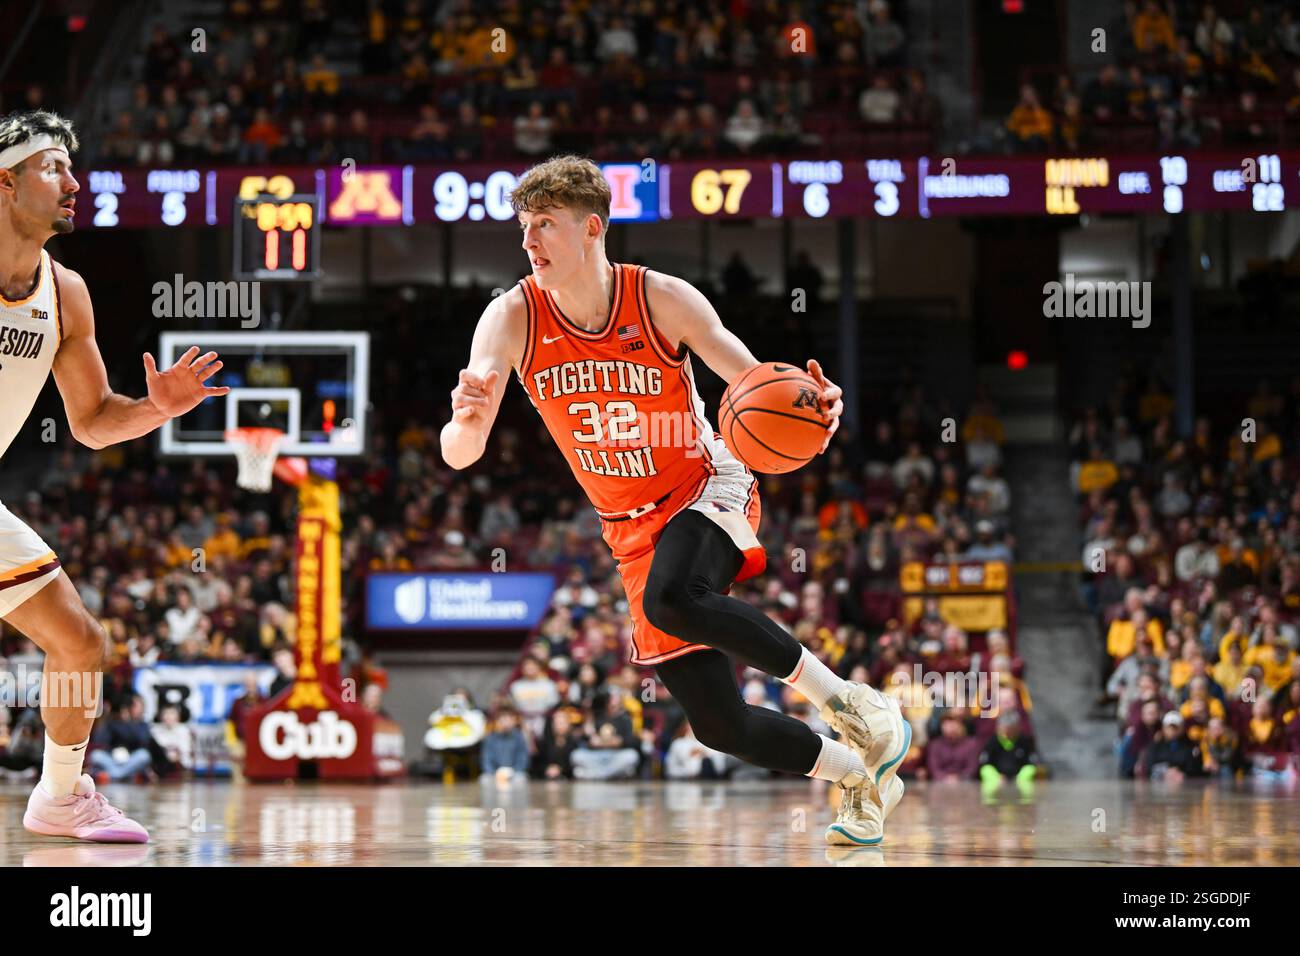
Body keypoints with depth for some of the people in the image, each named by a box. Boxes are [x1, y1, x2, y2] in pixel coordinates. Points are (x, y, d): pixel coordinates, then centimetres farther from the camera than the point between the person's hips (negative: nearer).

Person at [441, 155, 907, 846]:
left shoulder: (662, 299, -16)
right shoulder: (512, 320, -12)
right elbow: (458, 455, -19)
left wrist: (811, 405, -35)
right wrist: (469, 421, -44)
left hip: (711, 489, -4)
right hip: (633, 527, 4)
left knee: (671, 597, -38)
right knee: (720, 724, 0)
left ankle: (844, 698, -20)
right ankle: (862, 779, 26)